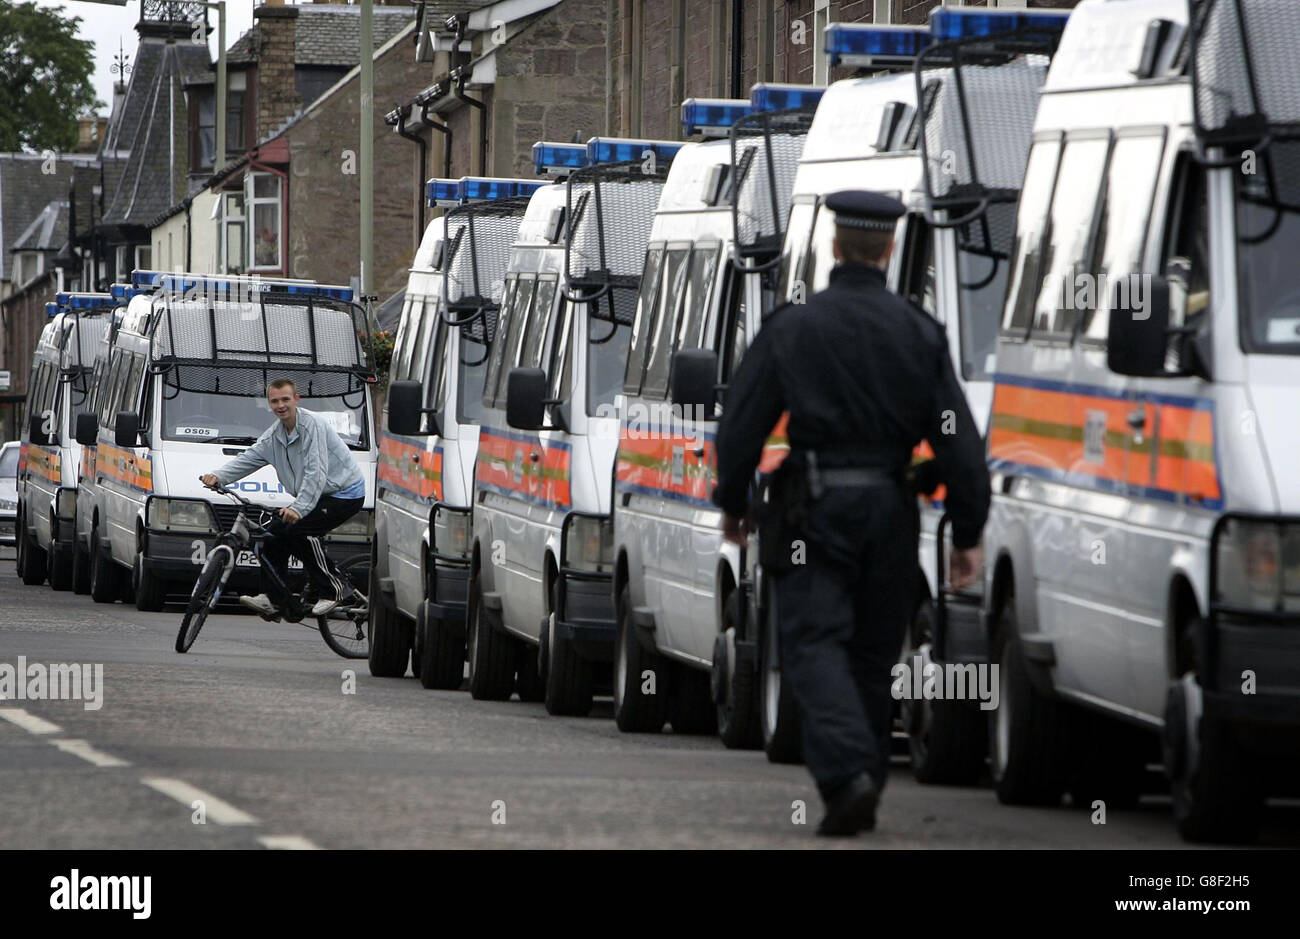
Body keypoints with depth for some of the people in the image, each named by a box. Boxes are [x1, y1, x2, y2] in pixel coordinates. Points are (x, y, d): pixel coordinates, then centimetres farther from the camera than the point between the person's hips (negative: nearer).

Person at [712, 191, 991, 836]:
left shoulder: (791, 327, -3)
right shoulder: (920, 334, 2)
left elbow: (741, 424, -1)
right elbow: (958, 439, 0)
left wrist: (732, 503, 14)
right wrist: (968, 533, 7)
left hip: (815, 512, -3)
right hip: (890, 511, 3)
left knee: (814, 643, -6)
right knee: (872, 651, 13)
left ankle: (848, 775, -27)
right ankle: (862, 790, 17)